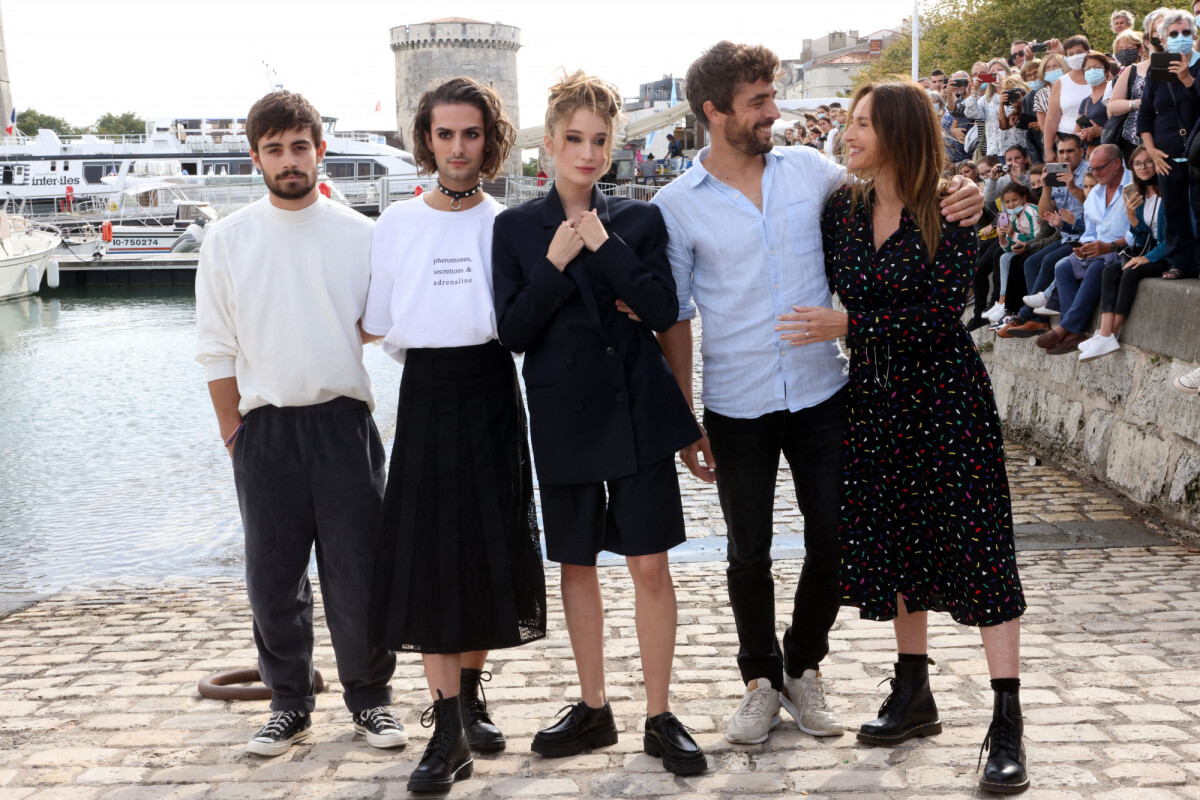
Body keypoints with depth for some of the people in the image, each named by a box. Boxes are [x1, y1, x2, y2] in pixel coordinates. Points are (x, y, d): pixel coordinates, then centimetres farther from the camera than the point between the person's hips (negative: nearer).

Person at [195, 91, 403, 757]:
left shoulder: (360, 235, 2)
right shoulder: (227, 240, 4)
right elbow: (217, 349, 7)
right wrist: (234, 433, 6)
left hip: (344, 421, -1)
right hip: (265, 427, 1)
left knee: (357, 575, 4)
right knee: (272, 577, 8)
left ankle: (369, 698, 23)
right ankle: (289, 704, 26)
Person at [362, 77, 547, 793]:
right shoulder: (397, 225, 4)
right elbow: (381, 326, 10)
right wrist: (424, 356, 5)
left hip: (493, 391, 0)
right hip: (426, 393, 0)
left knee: (491, 551, 7)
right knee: (428, 556, -4)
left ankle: (473, 692, 27)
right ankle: (450, 728, 1)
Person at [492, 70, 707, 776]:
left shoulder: (640, 220, 3)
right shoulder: (516, 228, 2)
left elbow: (665, 312, -8)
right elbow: (513, 332, -4)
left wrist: (606, 246, -14)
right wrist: (555, 266, -15)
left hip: (638, 411, -1)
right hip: (564, 417, 1)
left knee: (651, 565, 0)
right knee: (577, 564, 11)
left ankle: (661, 717, 13)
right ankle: (593, 709, 27)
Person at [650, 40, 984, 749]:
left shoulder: (809, 169, 1)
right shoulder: (677, 206, -5)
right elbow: (676, 319, -1)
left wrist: (956, 198, -8)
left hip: (821, 396, 2)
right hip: (737, 410, -2)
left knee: (834, 543, 7)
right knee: (749, 555, 9)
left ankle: (804, 669, 30)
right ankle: (762, 679, 30)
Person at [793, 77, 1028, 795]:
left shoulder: (948, 210, -10)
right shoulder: (842, 209, 5)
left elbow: (943, 313, -16)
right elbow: (826, 291, 11)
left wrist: (852, 325, -18)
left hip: (947, 395, -5)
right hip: (876, 399, 6)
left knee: (978, 547, -5)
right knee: (895, 543, 12)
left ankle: (1008, 724, 2)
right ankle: (915, 696, 27)